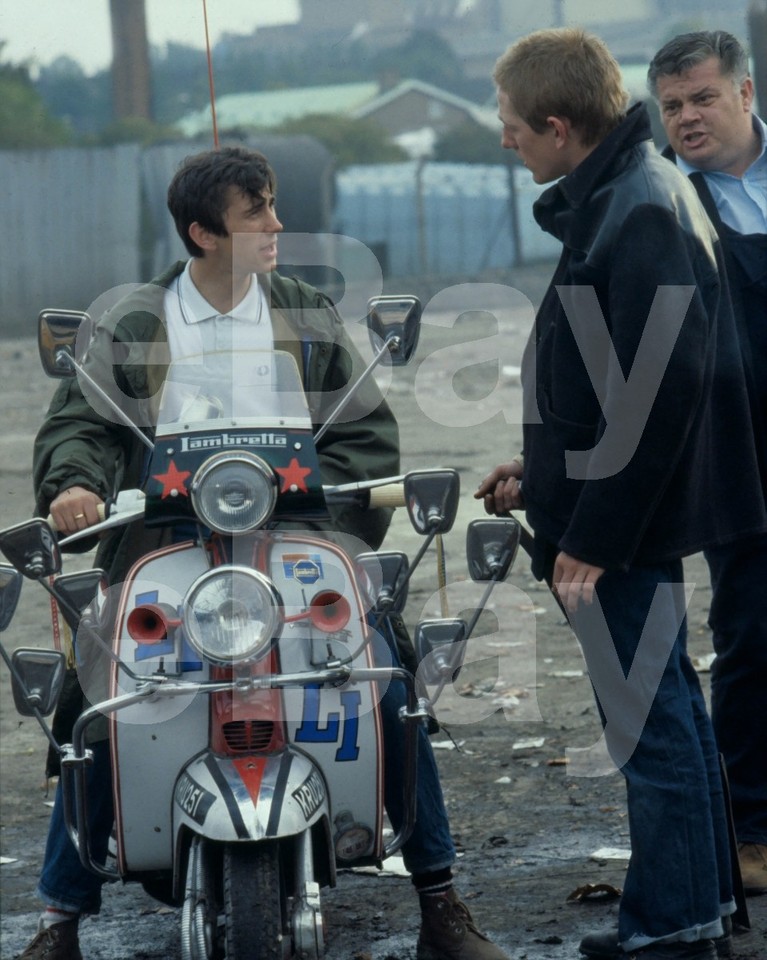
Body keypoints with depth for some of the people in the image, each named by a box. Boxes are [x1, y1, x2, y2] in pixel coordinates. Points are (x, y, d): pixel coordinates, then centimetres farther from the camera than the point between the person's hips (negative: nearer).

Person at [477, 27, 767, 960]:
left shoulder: (642, 215, -20)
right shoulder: (622, 196, 12)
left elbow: (659, 391, -25)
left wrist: (595, 533, -21)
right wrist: (542, 468, 18)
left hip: (622, 528, -11)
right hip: (621, 514, 11)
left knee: (649, 720, -4)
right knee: (664, 705, 17)